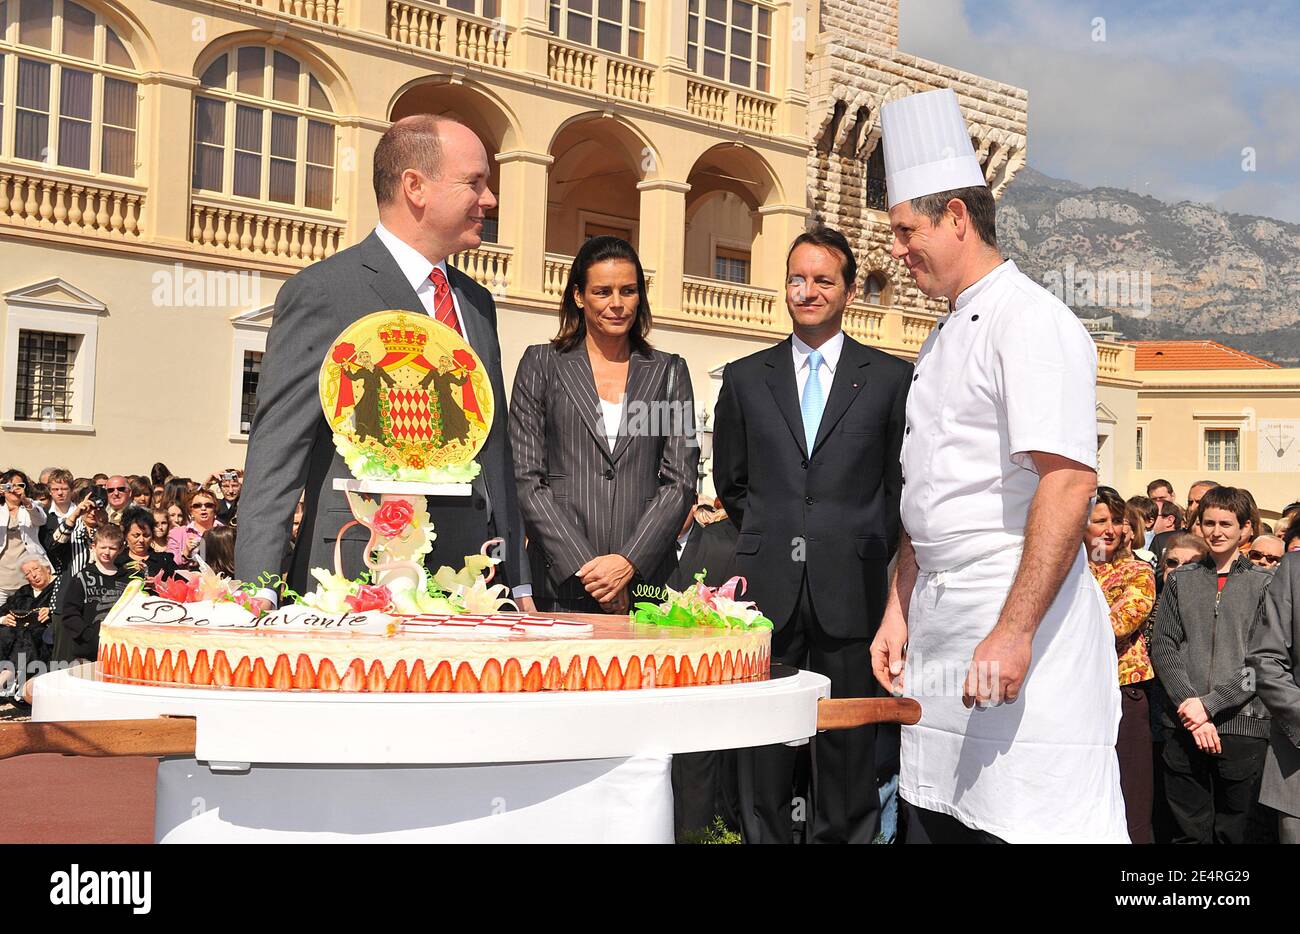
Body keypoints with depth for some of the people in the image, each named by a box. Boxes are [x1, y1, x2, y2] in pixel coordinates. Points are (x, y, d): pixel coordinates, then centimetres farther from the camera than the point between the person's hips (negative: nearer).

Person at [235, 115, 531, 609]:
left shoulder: (477, 302, 17)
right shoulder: (320, 292, -5)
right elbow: (275, 453, -8)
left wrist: (518, 583, 15)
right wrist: (258, 591, -17)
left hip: (474, 582, 6)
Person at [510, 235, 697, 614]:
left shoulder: (669, 371, 12)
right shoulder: (542, 364, 8)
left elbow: (681, 481, 5)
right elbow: (525, 479, 1)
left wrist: (630, 562, -9)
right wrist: (581, 565, -9)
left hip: (645, 579, 1)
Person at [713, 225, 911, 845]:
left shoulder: (891, 378, 5)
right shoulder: (745, 378, 10)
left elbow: (902, 482, 8)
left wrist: (874, 552, 4)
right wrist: (771, 540, 11)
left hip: (849, 588, -1)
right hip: (768, 585, 2)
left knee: (847, 741, 5)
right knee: (763, 738, 6)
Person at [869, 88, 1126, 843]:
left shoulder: (1031, 322, -12)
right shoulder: (946, 337, 17)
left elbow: (1070, 480, -22)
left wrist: (1014, 633, -26)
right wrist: (899, 610, 16)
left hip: (1019, 615, -9)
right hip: (938, 628, 9)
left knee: (1028, 824, -6)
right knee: (938, 817, 13)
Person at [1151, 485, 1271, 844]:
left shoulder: (1264, 584, 6)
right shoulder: (1180, 581, 12)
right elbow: (1163, 647, 4)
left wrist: (1210, 704, -11)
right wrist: (1188, 705, -10)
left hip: (1243, 723, -1)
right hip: (1185, 726, 1)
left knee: (1232, 831, 6)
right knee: (1189, 831, 4)